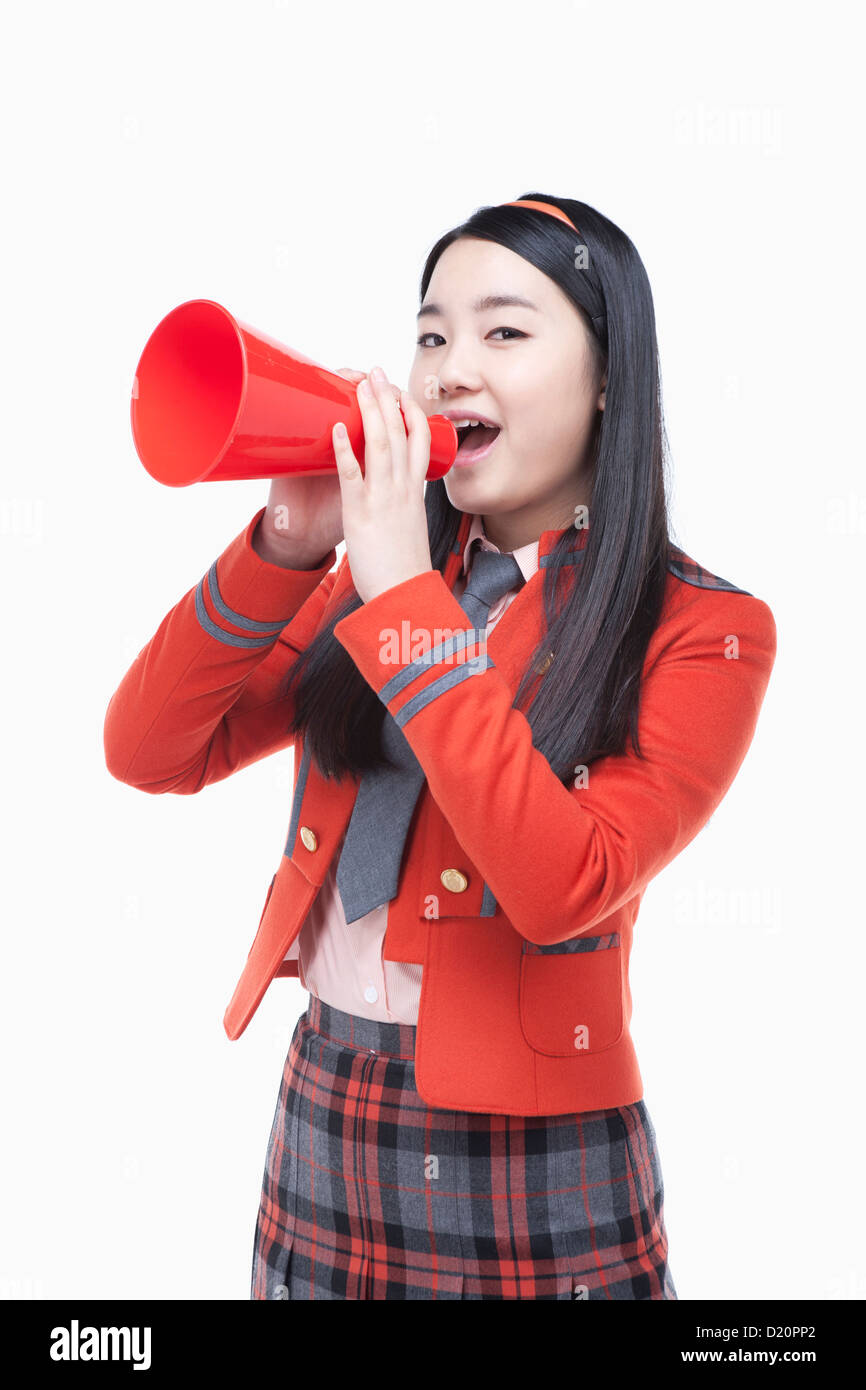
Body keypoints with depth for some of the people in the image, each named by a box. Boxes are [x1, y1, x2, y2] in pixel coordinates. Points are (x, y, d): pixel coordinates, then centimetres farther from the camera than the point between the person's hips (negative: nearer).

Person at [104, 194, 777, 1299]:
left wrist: (407, 600, -23)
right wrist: (286, 547, -15)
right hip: (322, 1120, 4)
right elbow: (149, 753, -3)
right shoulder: (378, 569, 4)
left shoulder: (704, 631, -9)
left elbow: (564, 888, -24)